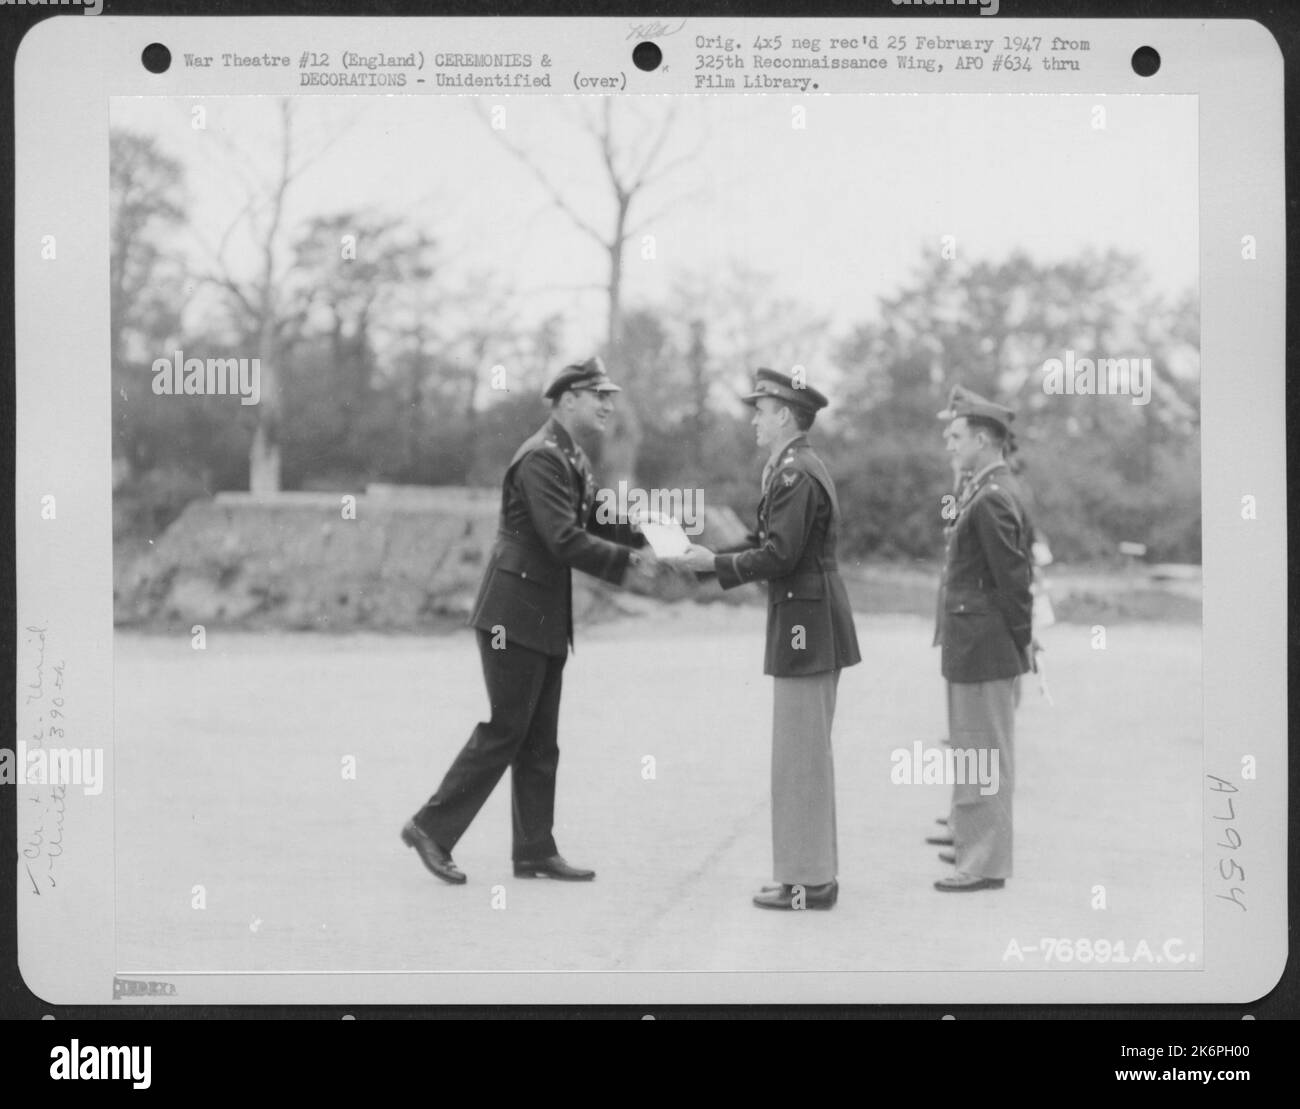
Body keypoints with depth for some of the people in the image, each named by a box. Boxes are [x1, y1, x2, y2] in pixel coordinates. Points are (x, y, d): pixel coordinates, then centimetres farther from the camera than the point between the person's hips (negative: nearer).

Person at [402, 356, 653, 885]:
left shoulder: (574, 460, 15)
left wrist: (645, 536, -1)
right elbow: (564, 540, -24)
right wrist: (628, 560, -20)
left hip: (548, 619, 10)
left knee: (539, 741, 11)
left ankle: (535, 851, 16)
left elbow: (597, 523, 15)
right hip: (514, 614, -10)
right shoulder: (540, 458, -17)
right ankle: (432, 827, 4)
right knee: (504, 730, -6)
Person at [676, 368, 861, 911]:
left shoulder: (796, 474, -17)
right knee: (810, 755, 15)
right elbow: (768, 542, 15)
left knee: (800, 757, -4)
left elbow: (779, 556, -22)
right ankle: (813, 870, 23)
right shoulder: (791, 469, 15)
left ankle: (807, 881, 1)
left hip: (806, 628, -10)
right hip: (815, 629, 10)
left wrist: (715, 564, -12)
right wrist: (709, 556, 7)